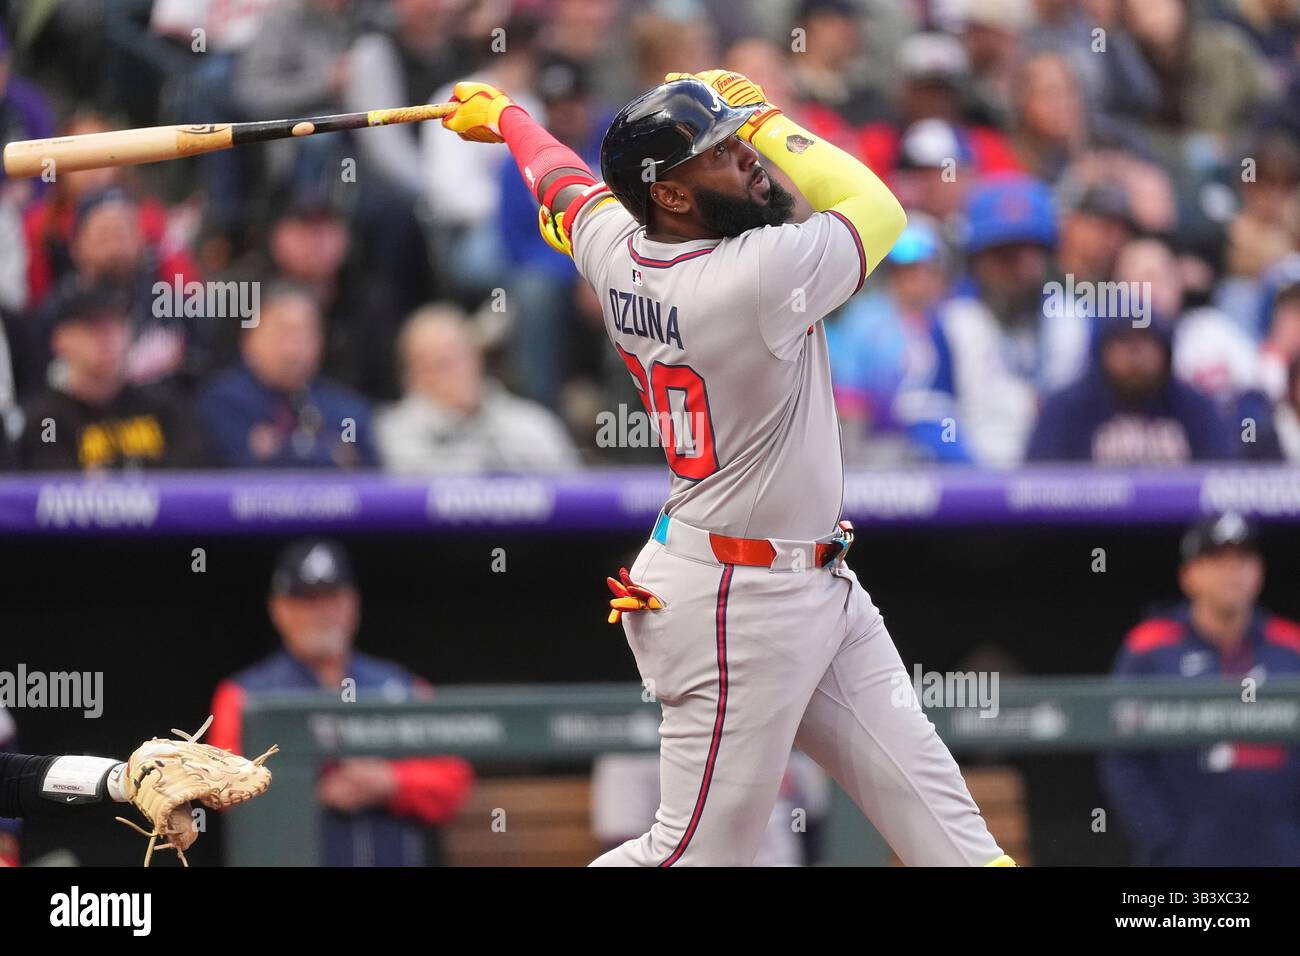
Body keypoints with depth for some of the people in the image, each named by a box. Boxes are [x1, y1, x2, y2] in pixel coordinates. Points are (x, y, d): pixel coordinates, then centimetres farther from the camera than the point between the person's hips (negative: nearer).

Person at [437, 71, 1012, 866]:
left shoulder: (615, 250, -2)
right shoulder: (759, 276, -25)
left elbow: (564, 181, 21)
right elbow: (880, 211, -10)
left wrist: (504, 117, 42)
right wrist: (765, 118, -1)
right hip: (743, 602, -10)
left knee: (914, 774, 8)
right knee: (702, 848, -3)